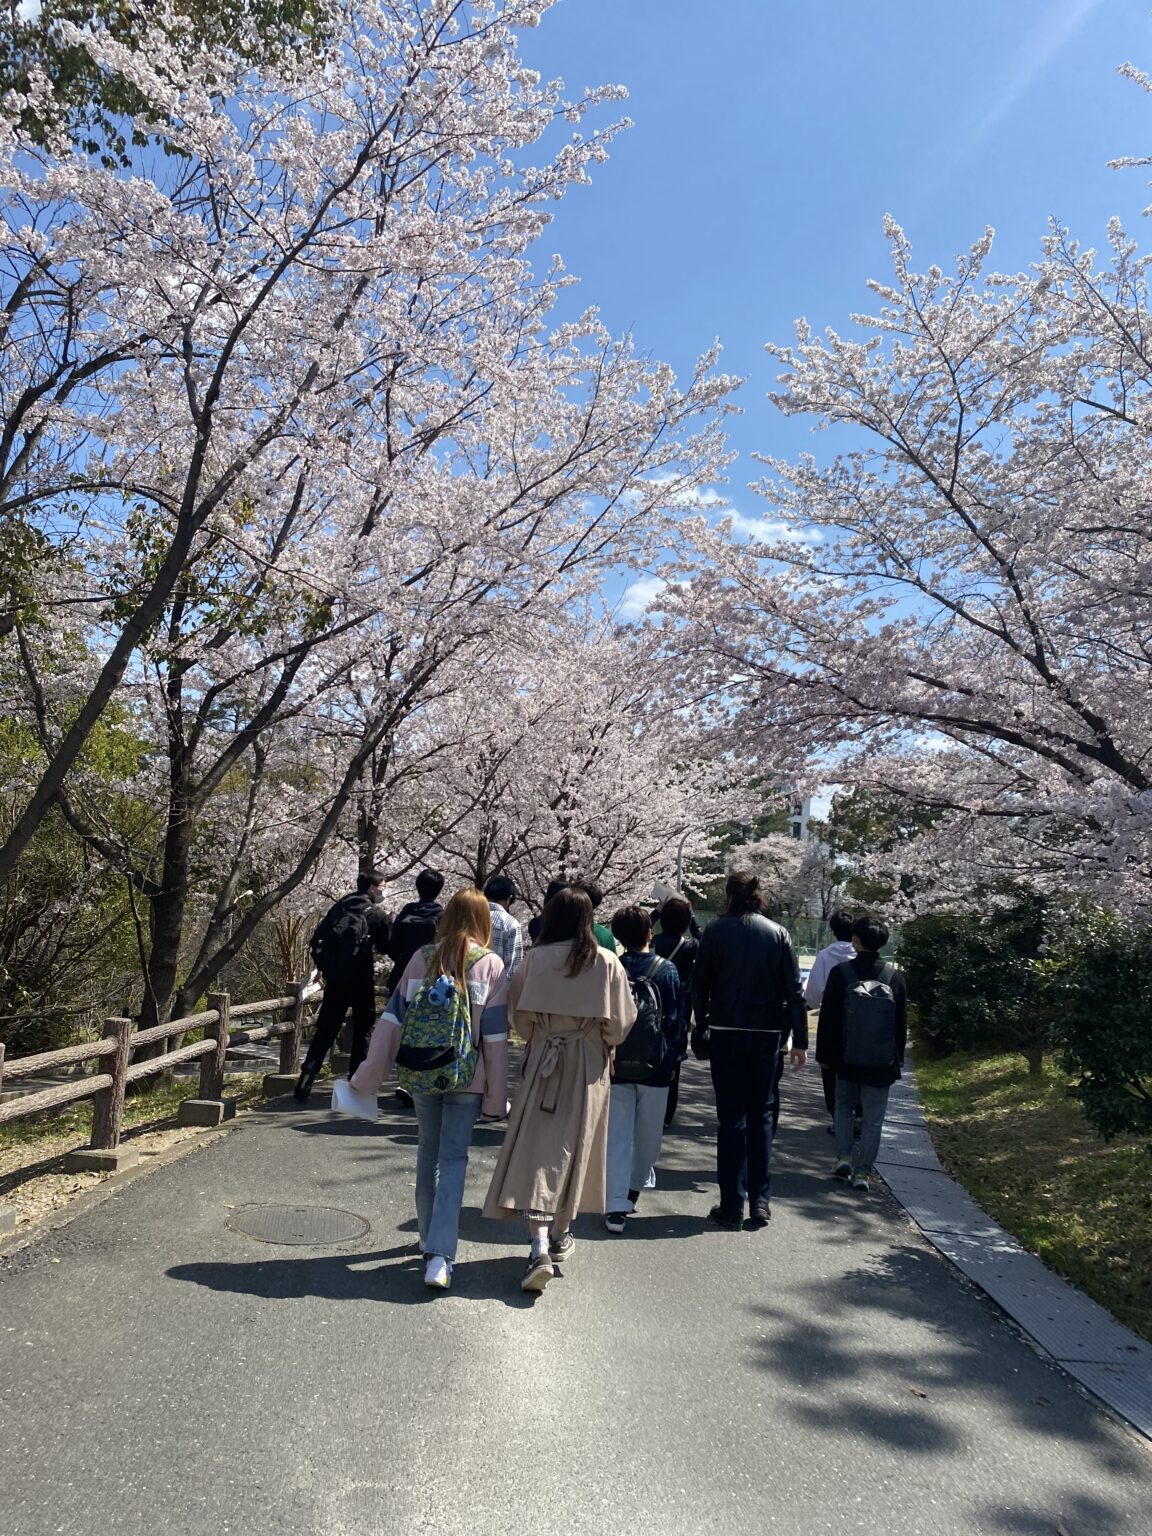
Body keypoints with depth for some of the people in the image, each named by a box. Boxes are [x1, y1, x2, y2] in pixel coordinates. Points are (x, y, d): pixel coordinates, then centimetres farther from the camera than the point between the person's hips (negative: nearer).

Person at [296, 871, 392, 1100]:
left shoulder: (339, 907, 8)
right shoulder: (377, 914, -5)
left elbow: (317, 939, 5)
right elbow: (386, 947, -2)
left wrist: (324, 965, 13)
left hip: (334, 979, 4)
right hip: (361, 980, -4)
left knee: (324, 1032, 9)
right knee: (362, 1032, 11)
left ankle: (304, 1085, 1)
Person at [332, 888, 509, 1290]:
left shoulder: (421, 958, 1)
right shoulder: (491, 965, -5)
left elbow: (393, 1016, 1)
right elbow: (495, 1033, -5)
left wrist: (370, 1075, 5)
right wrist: (496, 1092, 0)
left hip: (421, 1073, 3)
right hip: (466, 1076, -3)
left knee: (427, 1154, 19)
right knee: (453, 1159, 1)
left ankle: (429, 1239, 32)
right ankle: (439, 1256, -10)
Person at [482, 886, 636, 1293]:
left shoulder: (536, 958, -8)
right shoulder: (607, 963, -7)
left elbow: (518, 1015, -2)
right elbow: (620, 1021, -4)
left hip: (543, 1061, -1)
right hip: (589, 1066, 1)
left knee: (537, 1149, -2)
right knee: (574, 1146, 16)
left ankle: (540, 1247, -14)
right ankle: (561, 1234, 30)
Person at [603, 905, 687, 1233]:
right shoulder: (667, 970, -5)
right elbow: (678, 1018, -3)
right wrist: (674, 1058, 7)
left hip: (616, 1067, 1)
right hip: (655, 1068, -1)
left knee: (617, 1136, 3)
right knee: (647, 1136, 17)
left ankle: (615, 1207, -3)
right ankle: (633, 1190, 33)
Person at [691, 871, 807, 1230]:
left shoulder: (716, 931, -4)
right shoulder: (779, 934, 0)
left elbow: (699, 985, -2)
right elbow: (793, 992, 0)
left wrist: (702, 1027, 9)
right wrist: (800, 1041, 4)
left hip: (725, 1035, -1)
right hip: (766, 1036, 2)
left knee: (731, 1118, 5)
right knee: (761, 1115, 14)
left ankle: (732, 1207, 7)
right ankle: (760, 1201, 15)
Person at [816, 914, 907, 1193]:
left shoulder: (841, 972, -7)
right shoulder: (895, 977, 0)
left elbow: (827, 1018, -5)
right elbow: (902, 1024, 5)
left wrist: (824, 1053, 4)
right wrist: (897, 1059, 15)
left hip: (847, 1058, -1)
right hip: (882, 1063, 1)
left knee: (843, 1105, 19)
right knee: (873, 1118, 7)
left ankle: (844, 1157, 8)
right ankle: (863, 1171, 5)